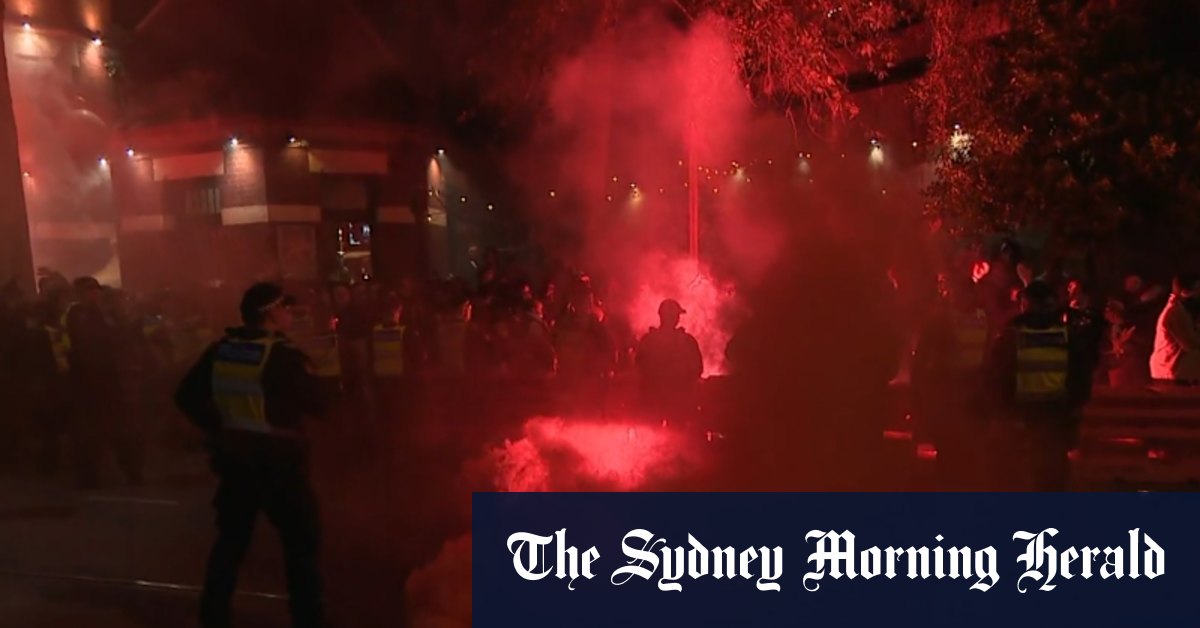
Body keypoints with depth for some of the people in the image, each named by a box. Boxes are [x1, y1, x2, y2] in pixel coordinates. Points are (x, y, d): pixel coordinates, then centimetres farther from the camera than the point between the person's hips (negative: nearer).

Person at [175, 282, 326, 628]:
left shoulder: (219, 350, 1)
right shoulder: (285, 356, -17)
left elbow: (187, 397, 5)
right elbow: (317, 405, -10)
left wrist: (217, 428, 10)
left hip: (234, 458, 6)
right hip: (279, 462, -6)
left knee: (231, 540, 18)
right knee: (301, 542, 8)